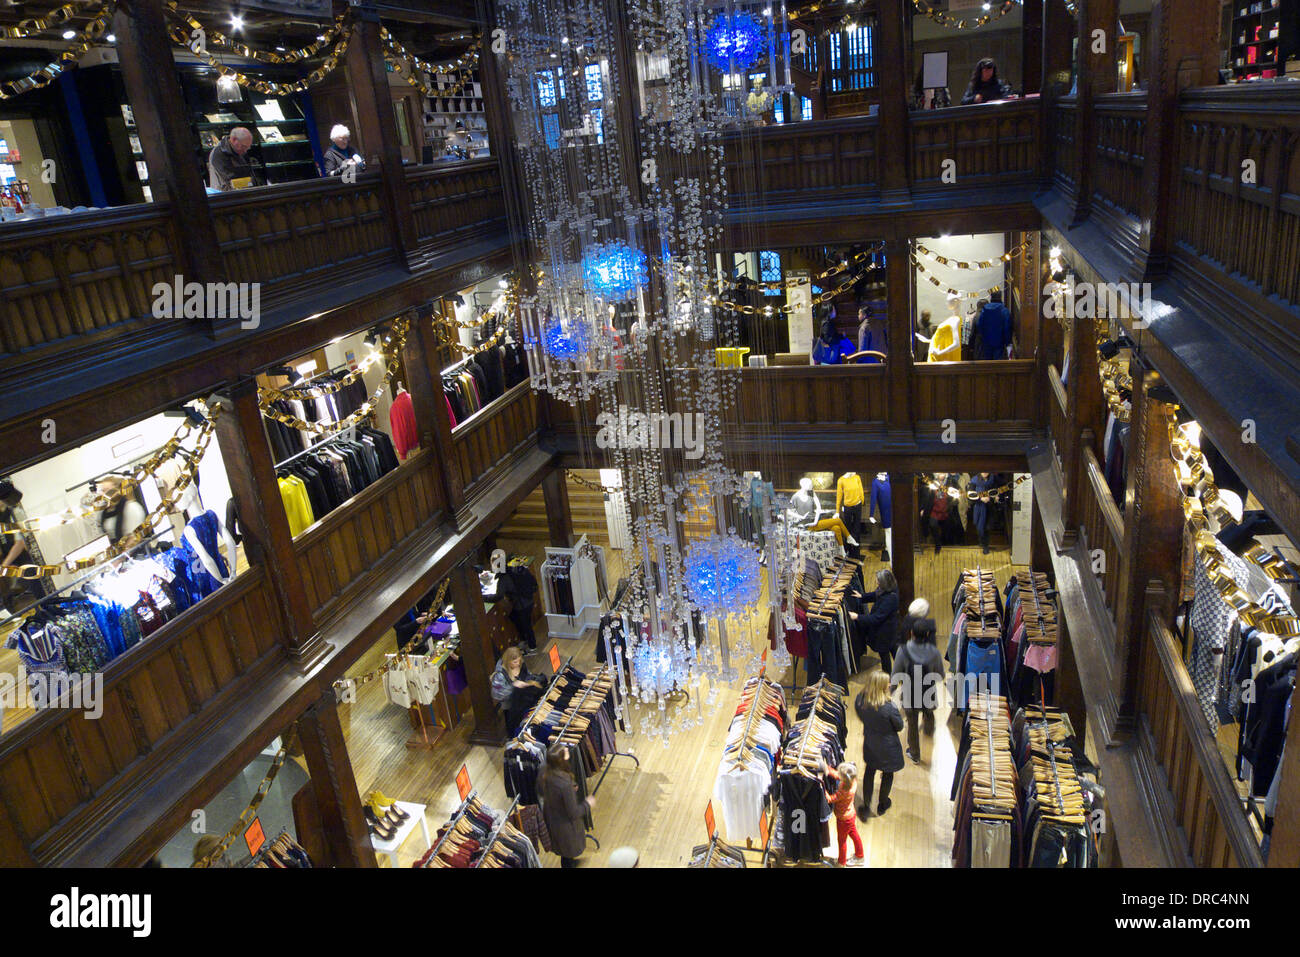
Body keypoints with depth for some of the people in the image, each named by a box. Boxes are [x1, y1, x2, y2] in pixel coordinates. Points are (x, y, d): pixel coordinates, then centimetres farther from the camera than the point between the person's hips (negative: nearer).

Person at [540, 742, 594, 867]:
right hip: (566, 824, -7)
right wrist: (587, 804, -11)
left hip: (551, 819, 7)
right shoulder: (565, 784, -41)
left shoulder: (544, 775, -20)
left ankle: (568, 862, 59)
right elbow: (573, 813, -30)